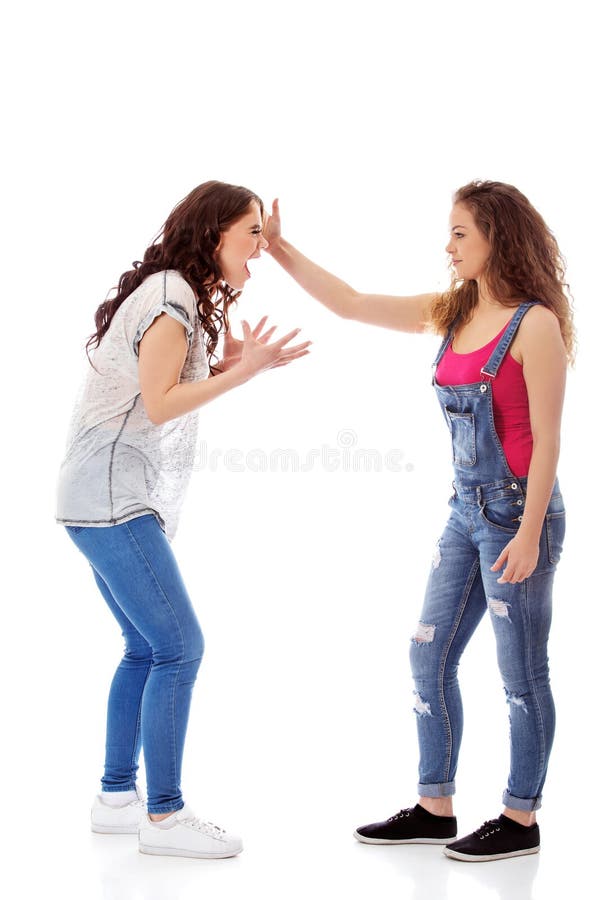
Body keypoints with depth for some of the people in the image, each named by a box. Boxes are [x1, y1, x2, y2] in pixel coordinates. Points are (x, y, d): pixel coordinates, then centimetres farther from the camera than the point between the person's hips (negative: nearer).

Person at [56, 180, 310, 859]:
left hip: (110, 500, 10)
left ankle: (116, 798, 20)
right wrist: (243, 372, -18)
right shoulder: (172, 297, -12)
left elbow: (170, 395, 13)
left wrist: (230, 362, 5)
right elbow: (158, 404, -18)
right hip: (112, 500, -10)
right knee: (178, 648, -9)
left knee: (147, 649, 13)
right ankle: (163, 816, -2)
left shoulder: (182, 296, 18)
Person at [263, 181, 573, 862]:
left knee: (521, 675, 4)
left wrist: (530, 534, -17)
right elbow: (350, 304, 11)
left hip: (518, 513, -8)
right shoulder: (450, 313, 8)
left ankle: (521, 820, 18)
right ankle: (434, 808, 24)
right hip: (468, 510, 8)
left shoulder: (535, 323, -13)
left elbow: (547, 438, -15)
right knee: (429, 657, 12)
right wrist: (279, 250, 7)